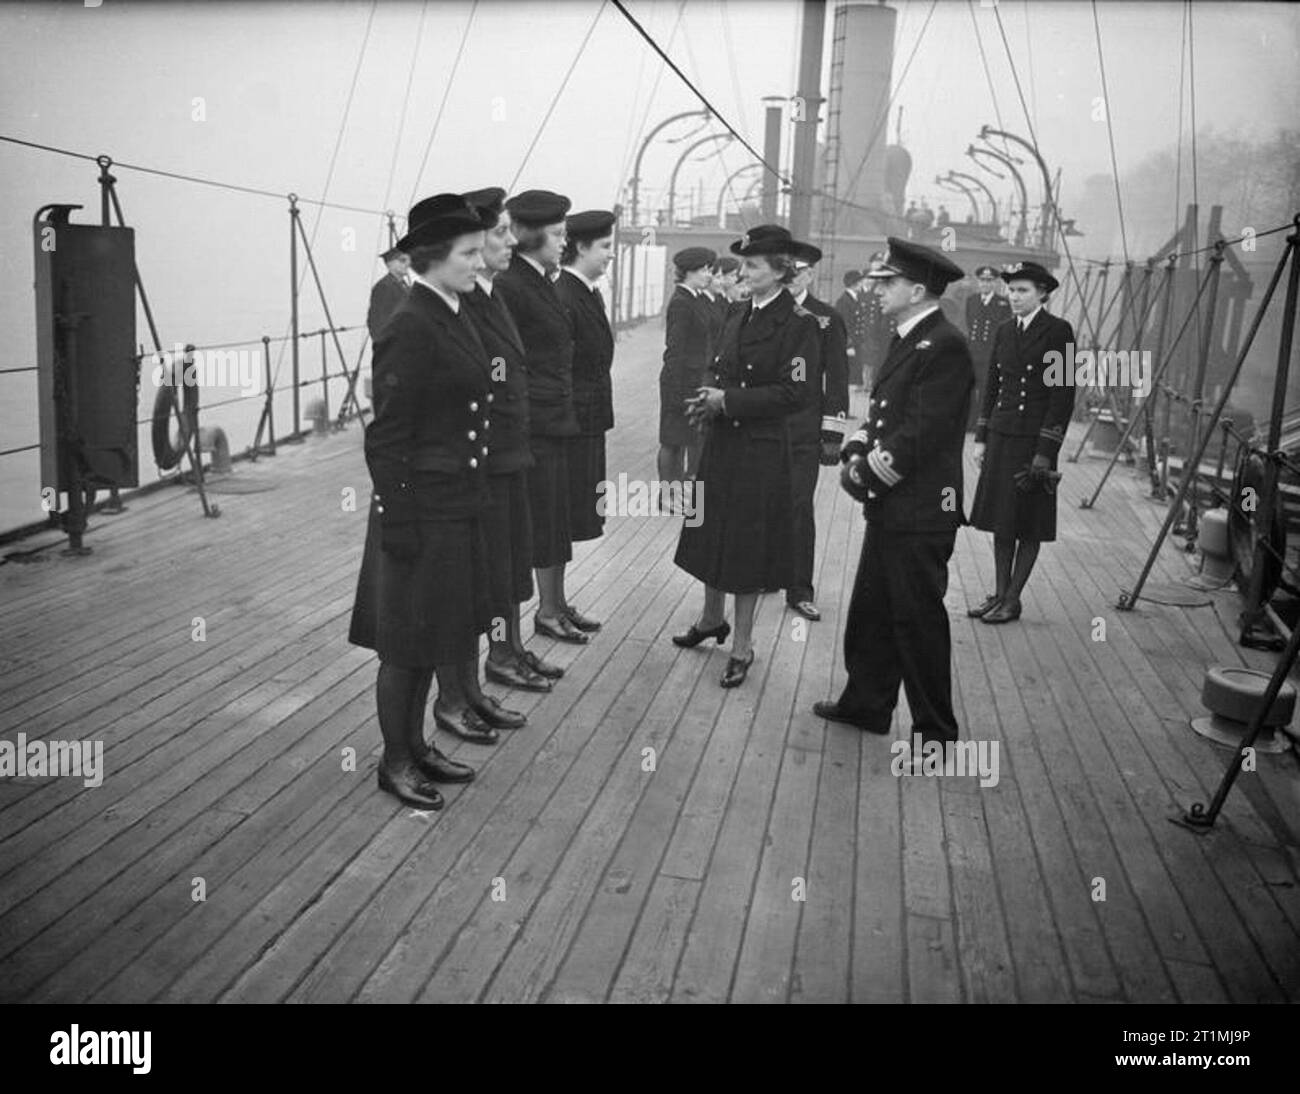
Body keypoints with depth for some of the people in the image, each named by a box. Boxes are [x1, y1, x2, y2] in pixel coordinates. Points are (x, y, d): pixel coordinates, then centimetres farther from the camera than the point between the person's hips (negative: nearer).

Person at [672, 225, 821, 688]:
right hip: (721, 441, 7)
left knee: (748, 543, 2)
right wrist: (709, 399, -5)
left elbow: (792, 393, -17)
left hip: (762, 448, -6)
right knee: (713, 534, 16)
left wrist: (728, 401, -18)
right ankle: (712, 619, 37)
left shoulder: (799, 325, -12)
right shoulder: (736, 317, 10)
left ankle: (742, 645, 17)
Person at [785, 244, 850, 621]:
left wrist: (832, 434, -5)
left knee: (800, 507, -1)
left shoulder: (827, 319, 1)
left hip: (804, 431, -2)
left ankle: (800, 590, 6)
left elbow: (837, 381, 0)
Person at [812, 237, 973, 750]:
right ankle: (866, 703, 33)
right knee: (871, 610, 18)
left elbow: (921, 434, -22)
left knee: (918, 620, 2)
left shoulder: (945, 346, -17)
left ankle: (936, 730, 16)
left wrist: (868, 474, -14)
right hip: (889, 508, 9)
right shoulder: (908, 340, 14)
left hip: (920, 514, -9)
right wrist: (856, 454, 0)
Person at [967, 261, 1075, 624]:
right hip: (1001, 436, 6)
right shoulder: (1004, 332, 10)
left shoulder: (1058, 331, -7)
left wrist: (1046, 450, -14)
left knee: (1029, 525, 3)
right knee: (1000, 520, 10)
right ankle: (999, 593, 20)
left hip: (1034, 439, -6)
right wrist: (981, 437, 10)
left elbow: (1063, 394, -11)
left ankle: (1012, 600, 11)